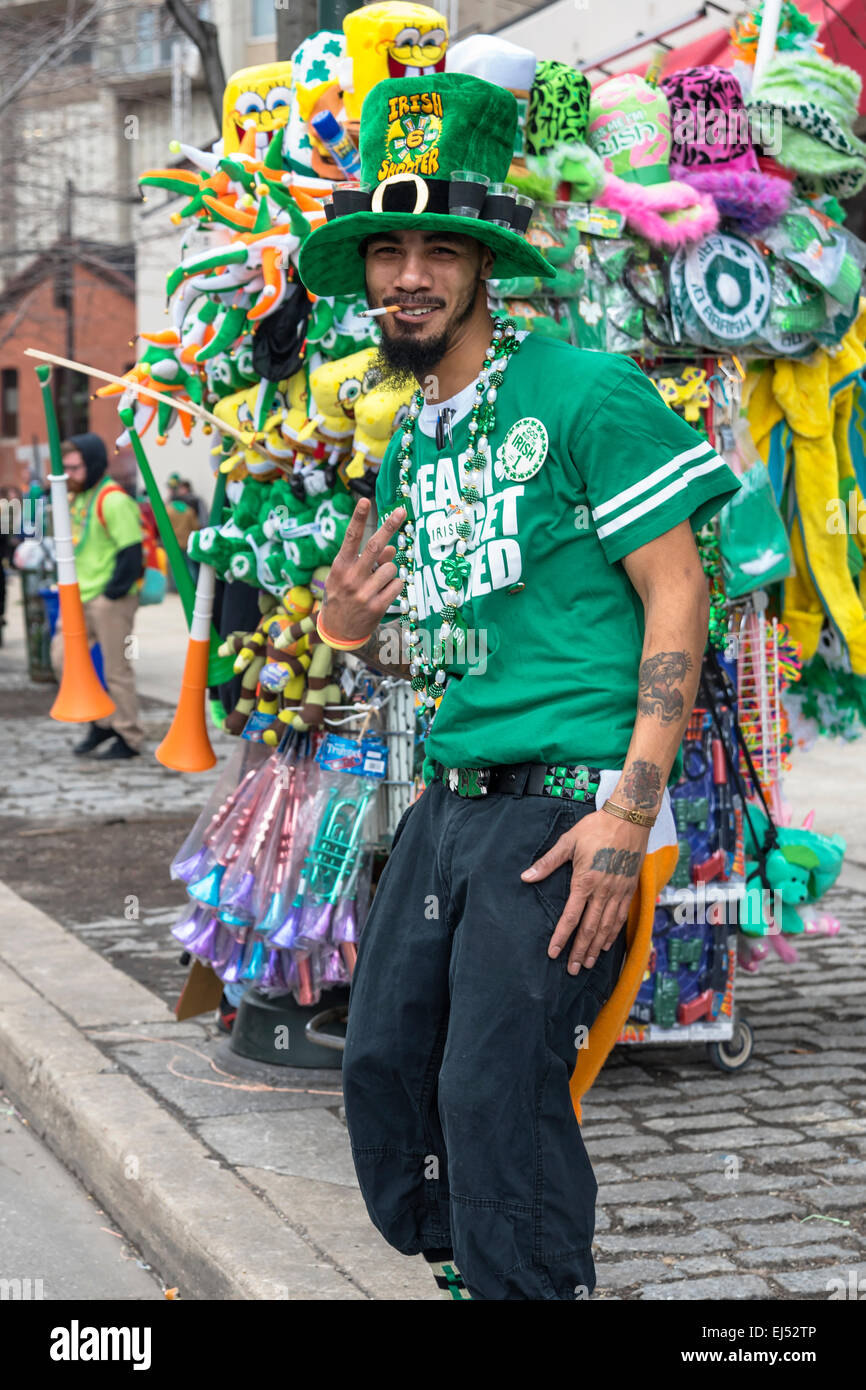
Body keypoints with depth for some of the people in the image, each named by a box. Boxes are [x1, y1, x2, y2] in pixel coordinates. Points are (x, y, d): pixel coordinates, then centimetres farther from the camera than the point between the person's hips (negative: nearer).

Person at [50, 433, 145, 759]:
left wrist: (114, 590, -17)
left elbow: (131, 552, -19)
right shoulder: (76, 498, 14)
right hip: (81, 597, 9)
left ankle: (130, 738, 10)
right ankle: (102, 720, 19)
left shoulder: (113, 500, -16)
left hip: (111, 599, -9)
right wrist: (70, 586, 14)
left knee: (115, 669, -2)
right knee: (63, 656, 6)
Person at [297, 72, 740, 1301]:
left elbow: (676, 598, -11)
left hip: (566, 804, -8)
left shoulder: (585, 393, -7)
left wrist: (629, 811, -19)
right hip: (451, 801, 8)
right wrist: (353, 628, 1)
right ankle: (467, 1274, 28)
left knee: (496, 1094, -10)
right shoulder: (409, 449, 17)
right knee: (382, 1062, 7)